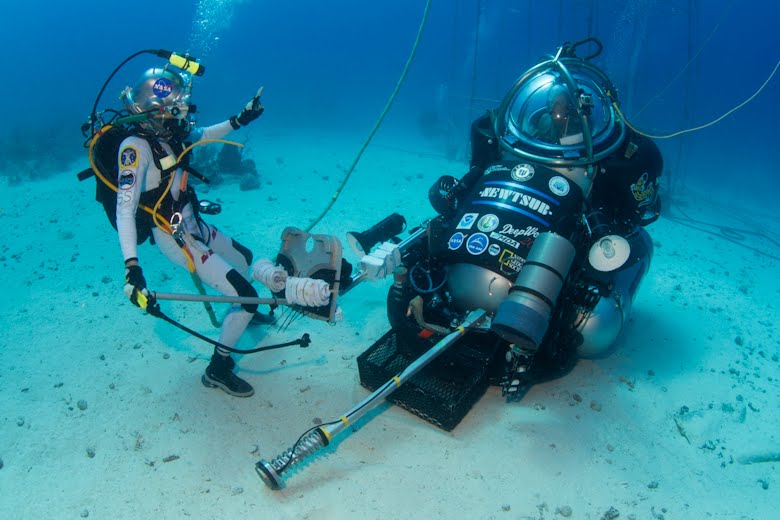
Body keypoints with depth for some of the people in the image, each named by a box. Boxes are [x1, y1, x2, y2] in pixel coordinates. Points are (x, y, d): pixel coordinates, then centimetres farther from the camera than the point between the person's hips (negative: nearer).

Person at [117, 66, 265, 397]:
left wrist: (237, 121, 13)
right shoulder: (136, 147, -28)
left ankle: (245, 313, 58)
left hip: (193, 224, 9)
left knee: (243, 257, 31)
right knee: (245, 296, -10)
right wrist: (132, 266, -43)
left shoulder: (167, 133, -4)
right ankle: (218, 370, 8)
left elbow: (202, 135, 19)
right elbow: (125, 209, -35)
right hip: (176, 239, -9)